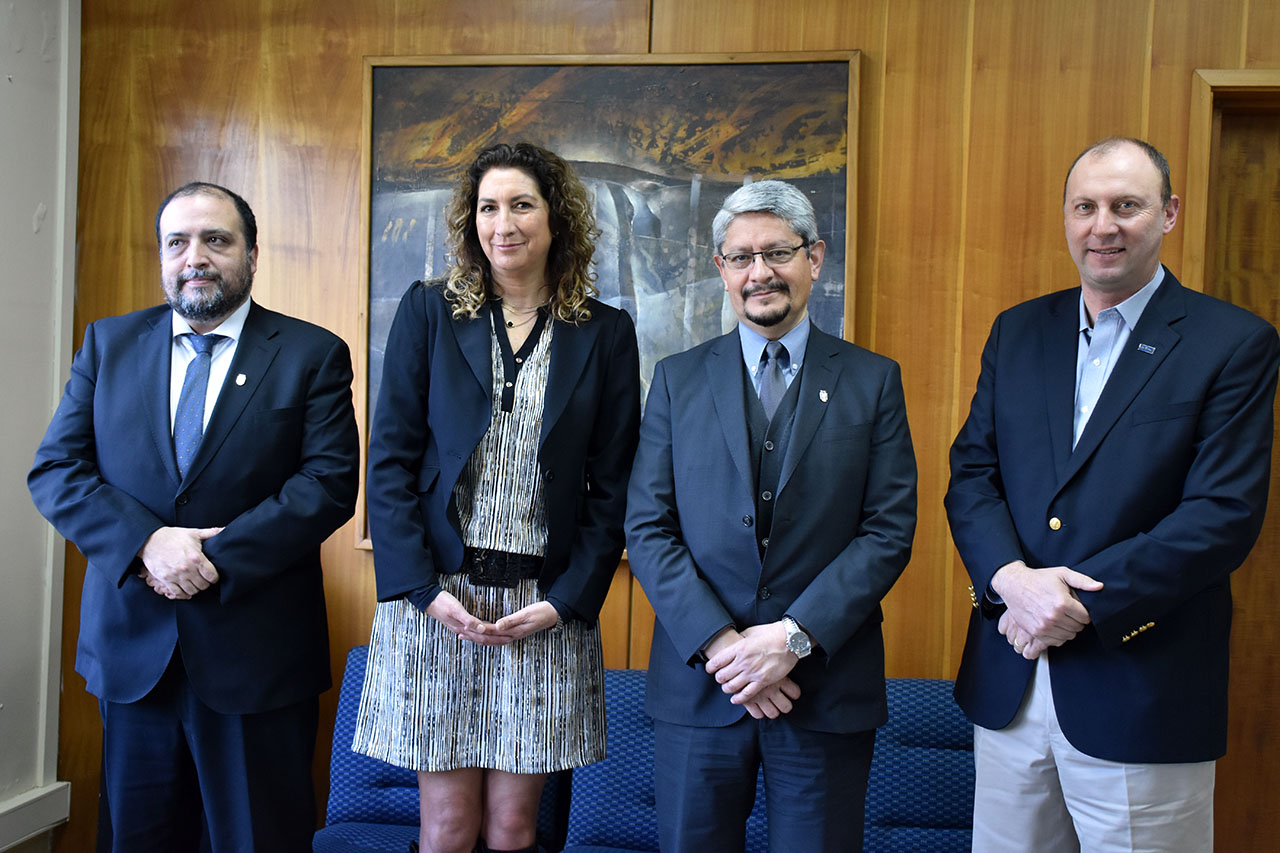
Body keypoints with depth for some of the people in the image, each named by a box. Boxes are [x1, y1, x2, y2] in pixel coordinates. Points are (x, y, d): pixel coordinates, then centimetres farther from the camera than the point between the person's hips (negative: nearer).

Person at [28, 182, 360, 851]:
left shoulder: (312, 355, 0)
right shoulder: (109, 344, 9)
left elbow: (329, 482, -10)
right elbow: (55, 470, 2)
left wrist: (215, 558, -17)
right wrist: (147, 542, -14)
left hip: (257, 652, -3)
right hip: (131, 647, 3)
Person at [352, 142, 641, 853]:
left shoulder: (605, 333, 5)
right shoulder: (428, 312, 4)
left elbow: (613, 486, 3)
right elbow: (390, 461, 0)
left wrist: (566, 600, -6)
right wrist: (424, 589, -9)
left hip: (548, 608, 1)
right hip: (434, 599, 0)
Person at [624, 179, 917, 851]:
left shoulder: (873, 381, 4)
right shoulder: (677, 379, 6)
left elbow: (889, 530, -3)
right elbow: (647, 528, 0)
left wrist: (795, 636, -13)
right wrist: (719, 643, -11)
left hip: (826, 687, 0)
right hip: (698, 683, 1)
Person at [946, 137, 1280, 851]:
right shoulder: (1018, 331, 9)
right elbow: (970, 474, 5)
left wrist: (1080, 604, -17)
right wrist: (1012, 578, -13)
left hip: (1141, 700, -4)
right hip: (1009, 683, 4)